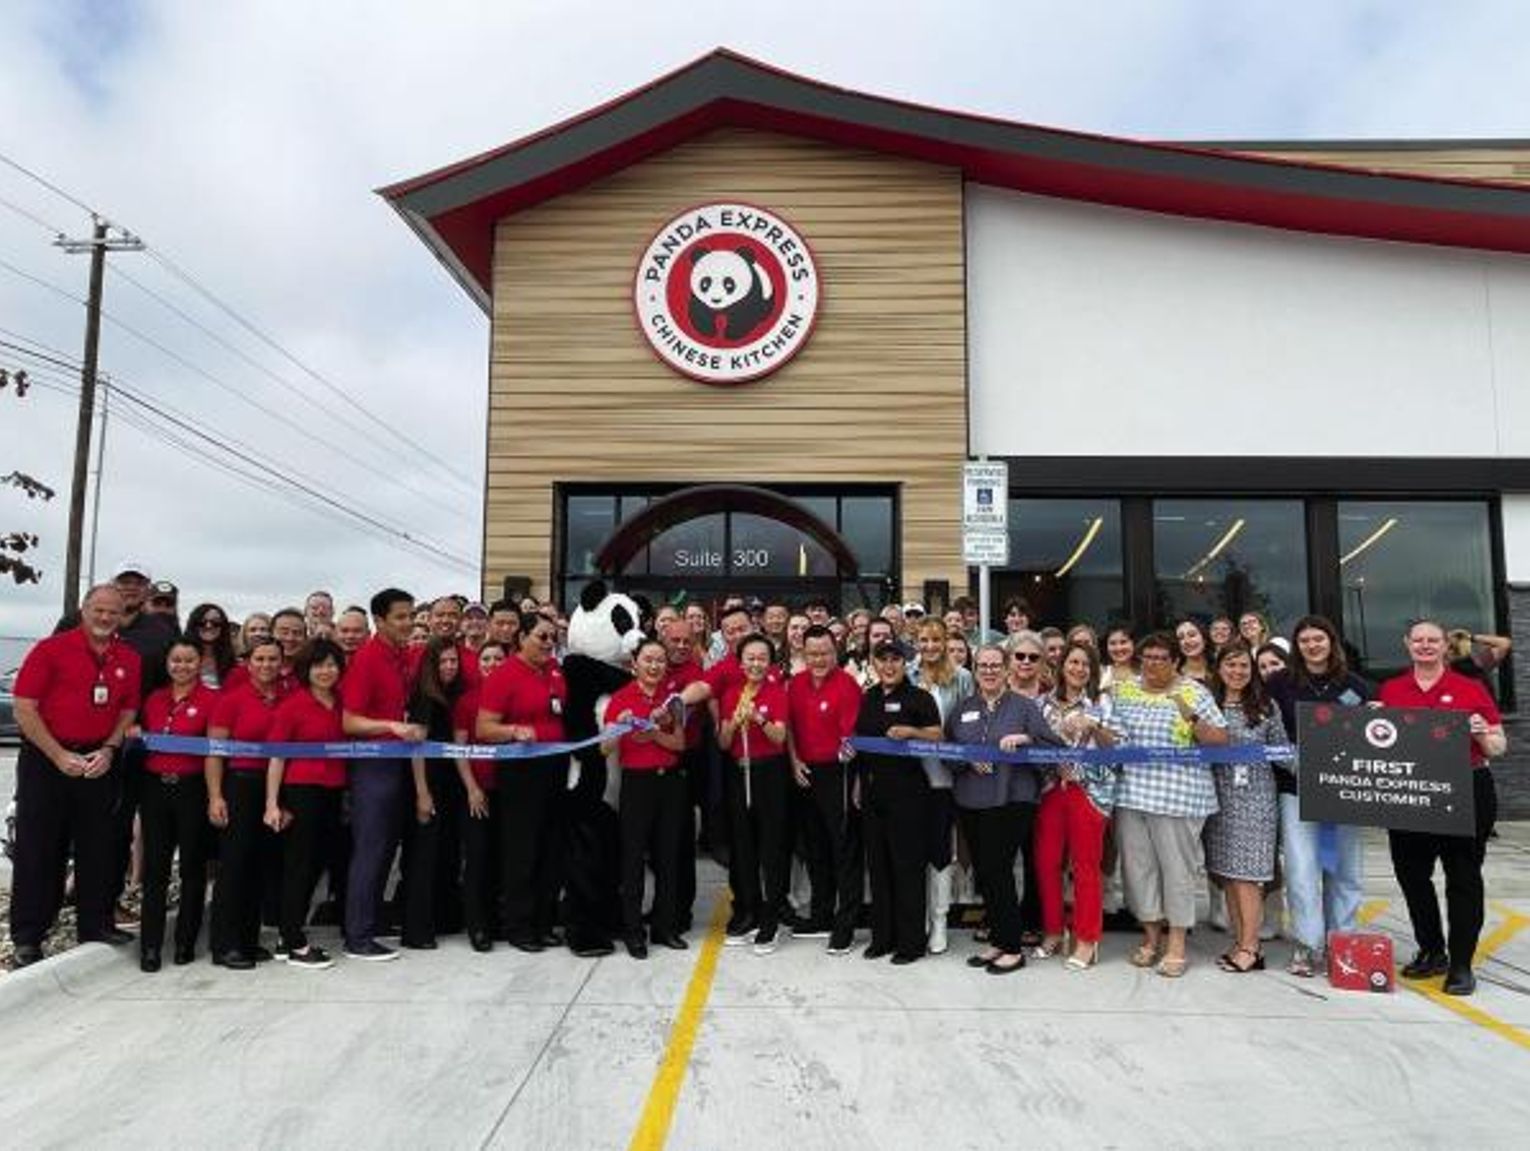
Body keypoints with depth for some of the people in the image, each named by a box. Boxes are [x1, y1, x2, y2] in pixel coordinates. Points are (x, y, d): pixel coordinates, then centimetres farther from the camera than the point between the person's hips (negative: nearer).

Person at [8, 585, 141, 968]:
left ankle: (96, 924, 21)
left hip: (97, 762, 4)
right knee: (37, 849, 3)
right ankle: (27, 936, 12)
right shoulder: (51, 649, -7)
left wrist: (108, 750, -6)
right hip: (45, 759, -4)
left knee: (97, 847, 9)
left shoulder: (129, 660, 6)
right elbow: (24, 709, -9)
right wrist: (59, 756, -13)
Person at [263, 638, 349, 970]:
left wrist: (346, 791, 7)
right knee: (298, 866, 2)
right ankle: (295, 946, 11)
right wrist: (272, 803, -12)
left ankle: (291, 935, 25)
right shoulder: (292, 704, -7)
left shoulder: (342, 704, 7)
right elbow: (276, 756, -8)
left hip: (333, 793, 6)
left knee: (315, 866, 12)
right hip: (302, 791, -6)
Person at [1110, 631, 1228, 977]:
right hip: (1131, 791, 4)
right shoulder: (1122, 691, 12)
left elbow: (1221, 740, -4)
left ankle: (1176, 943, 13)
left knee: (1177, 866, 0)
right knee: (1137, 863, 8)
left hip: (1177, 794, -4)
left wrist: (1193, 719, -19)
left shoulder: (1194, 692, 1)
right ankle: (1151, 935, 23)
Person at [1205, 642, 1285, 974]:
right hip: (1219, 797, 3)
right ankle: (1240, 943, 17)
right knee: (1226, 873, 7)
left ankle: (1250, 948, 4)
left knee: (1246, 874, -4)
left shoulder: (1266, 707, 3)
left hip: (1254, 798, -3)